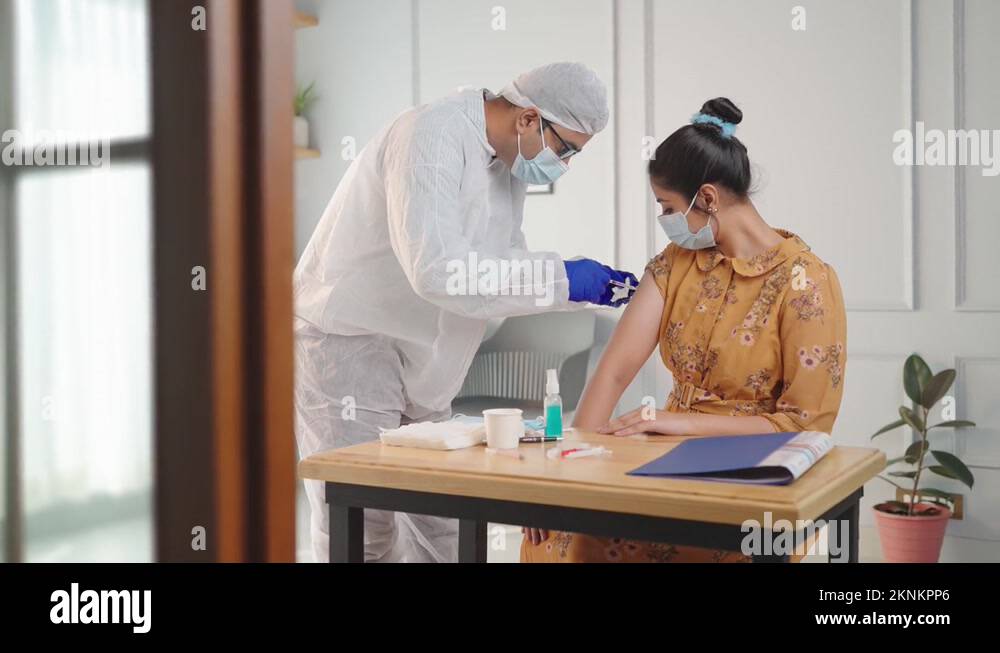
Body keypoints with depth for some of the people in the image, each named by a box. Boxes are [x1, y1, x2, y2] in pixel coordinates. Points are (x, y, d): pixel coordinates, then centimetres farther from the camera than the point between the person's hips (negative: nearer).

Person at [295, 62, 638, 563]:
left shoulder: (509, 161, 8)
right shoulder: (431, 136, -20)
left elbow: (502, 266, 13)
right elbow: (435, 269, -32)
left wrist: (586, 286, -2)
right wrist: (560, 278, -25)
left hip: (414, 357, 9)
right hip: (346, 340, -8)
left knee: (439, 528, 9)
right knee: (365, 528, -6)